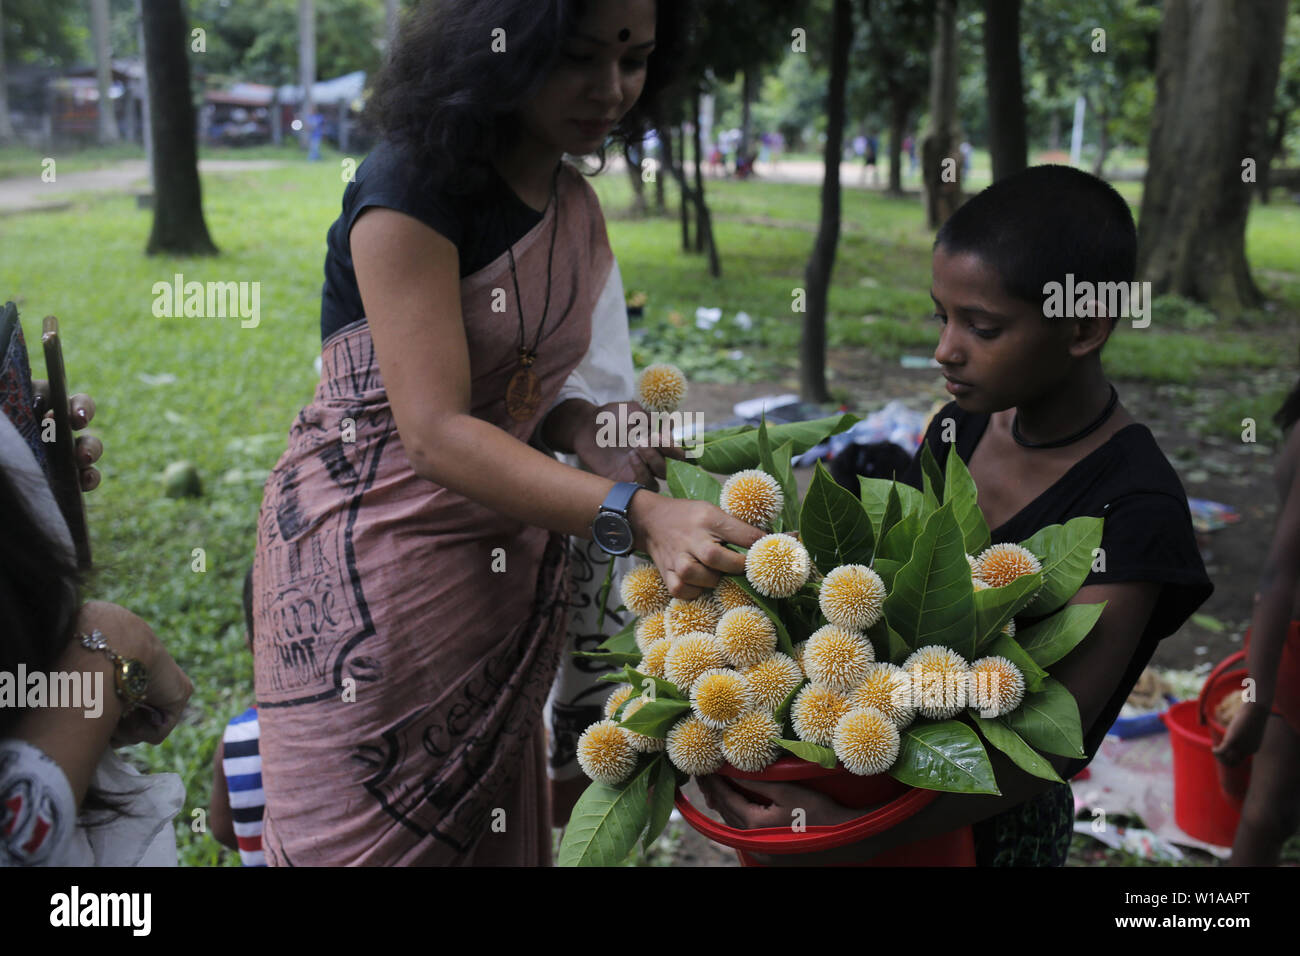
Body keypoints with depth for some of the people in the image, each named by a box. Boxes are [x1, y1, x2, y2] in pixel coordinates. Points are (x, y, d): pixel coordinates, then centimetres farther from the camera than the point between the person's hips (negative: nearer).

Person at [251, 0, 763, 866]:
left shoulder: (575, 206, 7)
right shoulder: (412, 186, -16)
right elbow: (435, 432, -25)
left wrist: (586, 432, -7)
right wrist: (637, 516, -35)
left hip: (503, 561, 7)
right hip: (367, 567, -7)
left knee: (493, 829, 14)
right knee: (377, 834, 2)